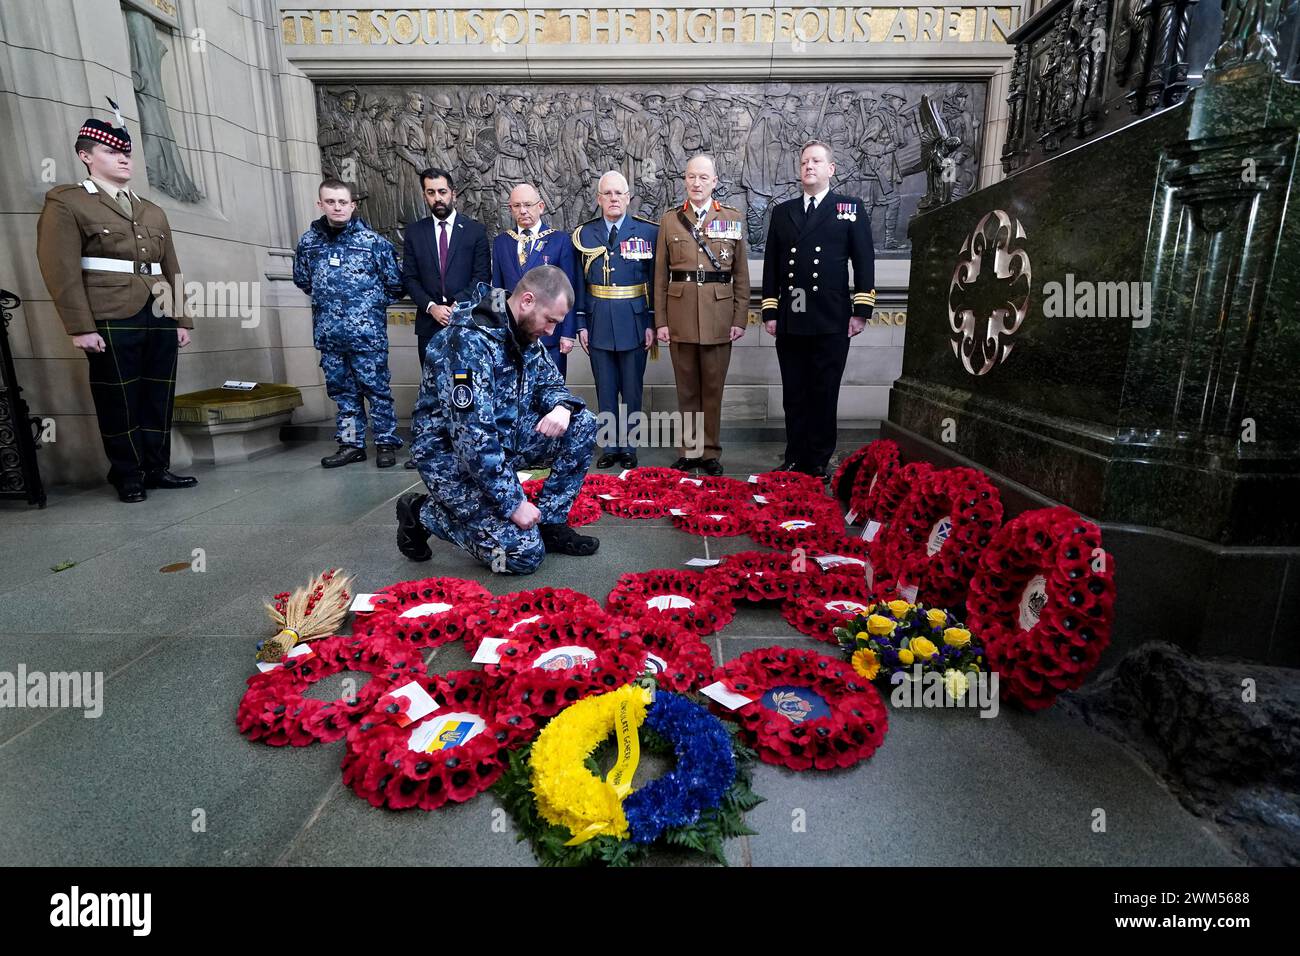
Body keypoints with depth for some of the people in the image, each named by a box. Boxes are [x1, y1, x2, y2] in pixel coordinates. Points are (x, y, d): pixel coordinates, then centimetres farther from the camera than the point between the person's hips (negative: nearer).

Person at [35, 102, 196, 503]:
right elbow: (60, 270, -5)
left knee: (159, 398, 7)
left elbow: (171, 270, 18)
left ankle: (156, 468, 17)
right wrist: (80, 327, -13)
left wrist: (182, 320, 11)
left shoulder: (153, 211, 20)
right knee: (119, 401, 2)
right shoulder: (65, 203, 3)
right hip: (111, 322, -5)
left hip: (161, 320, 5)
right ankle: (128, 476, 12)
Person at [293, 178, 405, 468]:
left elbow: (394, 283, 3)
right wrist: (328, 302, 16)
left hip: (367, 333, -4)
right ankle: (351, 444, 20)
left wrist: (372, 305, 7)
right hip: (328, 334, 4)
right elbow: (302, 280, 22)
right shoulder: (308, 241, 7)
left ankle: (386, 443, 11)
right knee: (341, 389, 10)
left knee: (377, 388, 0)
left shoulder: (372, 240, -4)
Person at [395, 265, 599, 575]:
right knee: (524, 553, -13)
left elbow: (549, 382, 13)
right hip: (452, 454, -8)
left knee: (582, 424, -8)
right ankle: (422, 513, 5)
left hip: (504, 438, 8)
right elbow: (472, 437, -30)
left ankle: (549, 523, 2)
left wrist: (561, 406, -14)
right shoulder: (469, 341, -27)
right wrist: (514, 503, -24)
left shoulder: (525, 334, -1)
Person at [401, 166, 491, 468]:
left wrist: (457, 305, -12)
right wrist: (432, 306, -8)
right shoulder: (414, 232, 11)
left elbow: (482, 276, -1)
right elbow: (409, 277, 8)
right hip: (429, 322, 2)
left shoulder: (475, 230, 5)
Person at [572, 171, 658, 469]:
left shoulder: (648, 232, 1)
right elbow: (580, 283, 7)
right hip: (598, 322, 2)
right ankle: (610, 447, 19)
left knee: (632, 390, 5)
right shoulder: (584, 234, 6)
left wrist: (652, 323, -4)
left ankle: (629, 448, 17)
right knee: (605, 391, 8)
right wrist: (581, 324, 2)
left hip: (634, 322, -2)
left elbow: (655, 280, 0)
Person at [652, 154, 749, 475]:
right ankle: (689, 450, 17)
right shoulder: (670, 220, 9)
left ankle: (711, 452, 15)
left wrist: (740, 318, -1)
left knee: (713, 387, 4)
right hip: (681, 314, 1)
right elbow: (660, 275, 7)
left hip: (718, 314, -1)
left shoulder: (733, 218, 8)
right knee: (686, 388, 7)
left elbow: (741, 274, 6)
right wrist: (660, 321, 1)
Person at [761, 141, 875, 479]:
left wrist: (861, 311, -6)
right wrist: (769, 312, 5)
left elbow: (864, 262, 2)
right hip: (790, 321, 3)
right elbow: (771, 265, 12)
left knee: (824, 396, 3)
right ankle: (794, 459, 16)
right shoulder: (782, 212, 14)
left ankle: (818, 462, 13)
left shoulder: (851, 208, 7)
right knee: (794, 396, 7)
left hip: (831, 322, -2)